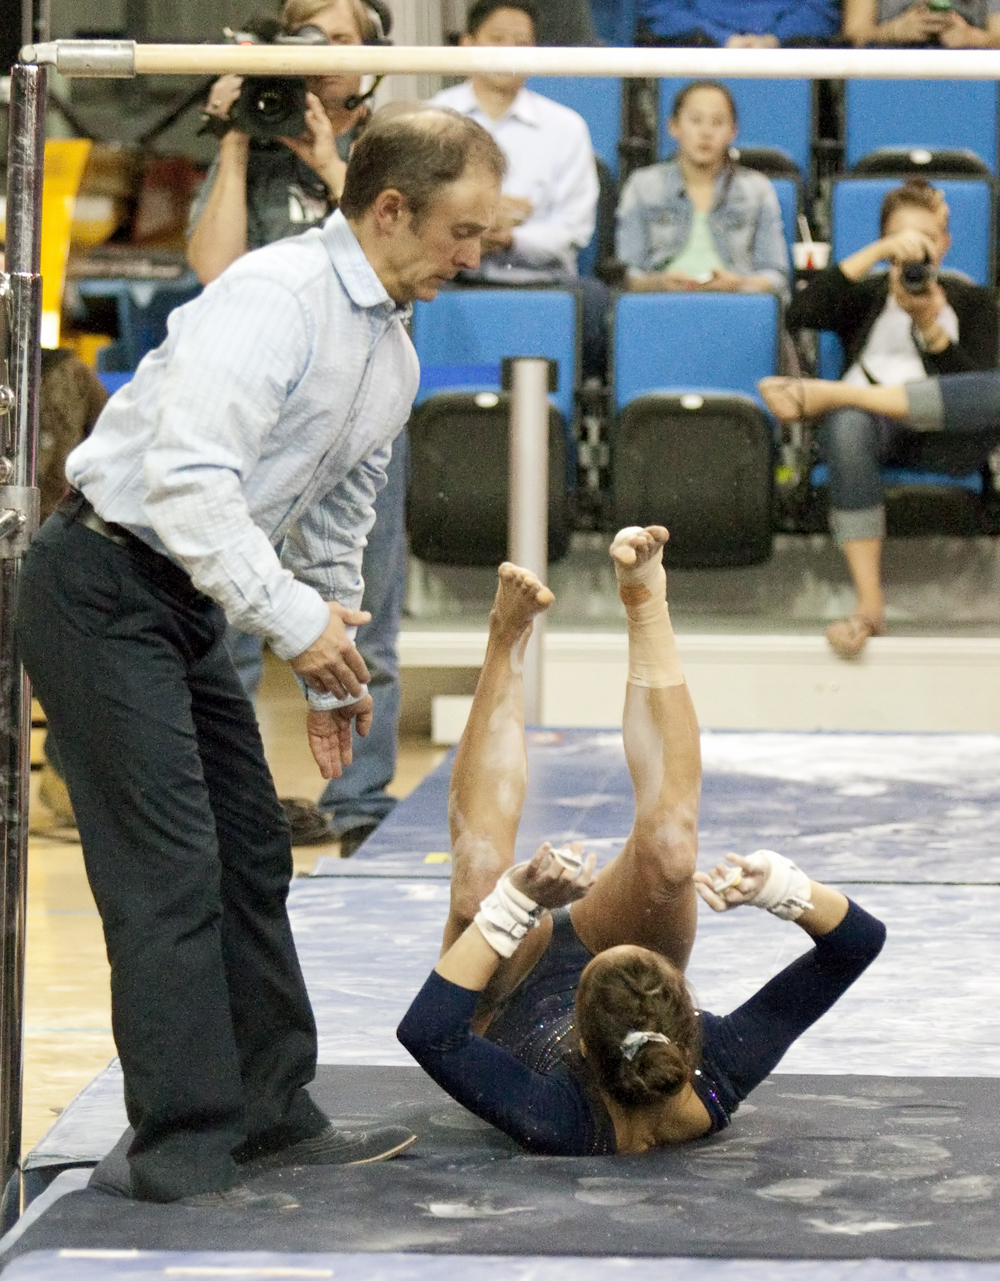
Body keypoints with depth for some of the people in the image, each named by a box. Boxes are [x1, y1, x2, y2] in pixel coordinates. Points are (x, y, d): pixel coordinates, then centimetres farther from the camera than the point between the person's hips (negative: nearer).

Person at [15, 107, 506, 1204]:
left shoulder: (393, 356, 12)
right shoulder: (276, 295, -20)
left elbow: (336, 522, 23)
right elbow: (188, 475, -28)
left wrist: (330, 676, 22)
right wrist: (294, 621, -23)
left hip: (185, 608, 10)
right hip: (102, 589, -10)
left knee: (251, 858, 14)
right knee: (170, 873, -11)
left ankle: (271, 1117, 25)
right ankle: (184, 1156, -7)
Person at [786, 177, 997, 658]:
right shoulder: (865, 296, 23)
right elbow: (801, 315, -1)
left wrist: (930, 326, -8)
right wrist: (876, 254, -5)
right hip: (875, 426, 0)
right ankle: (869, 603, -44)